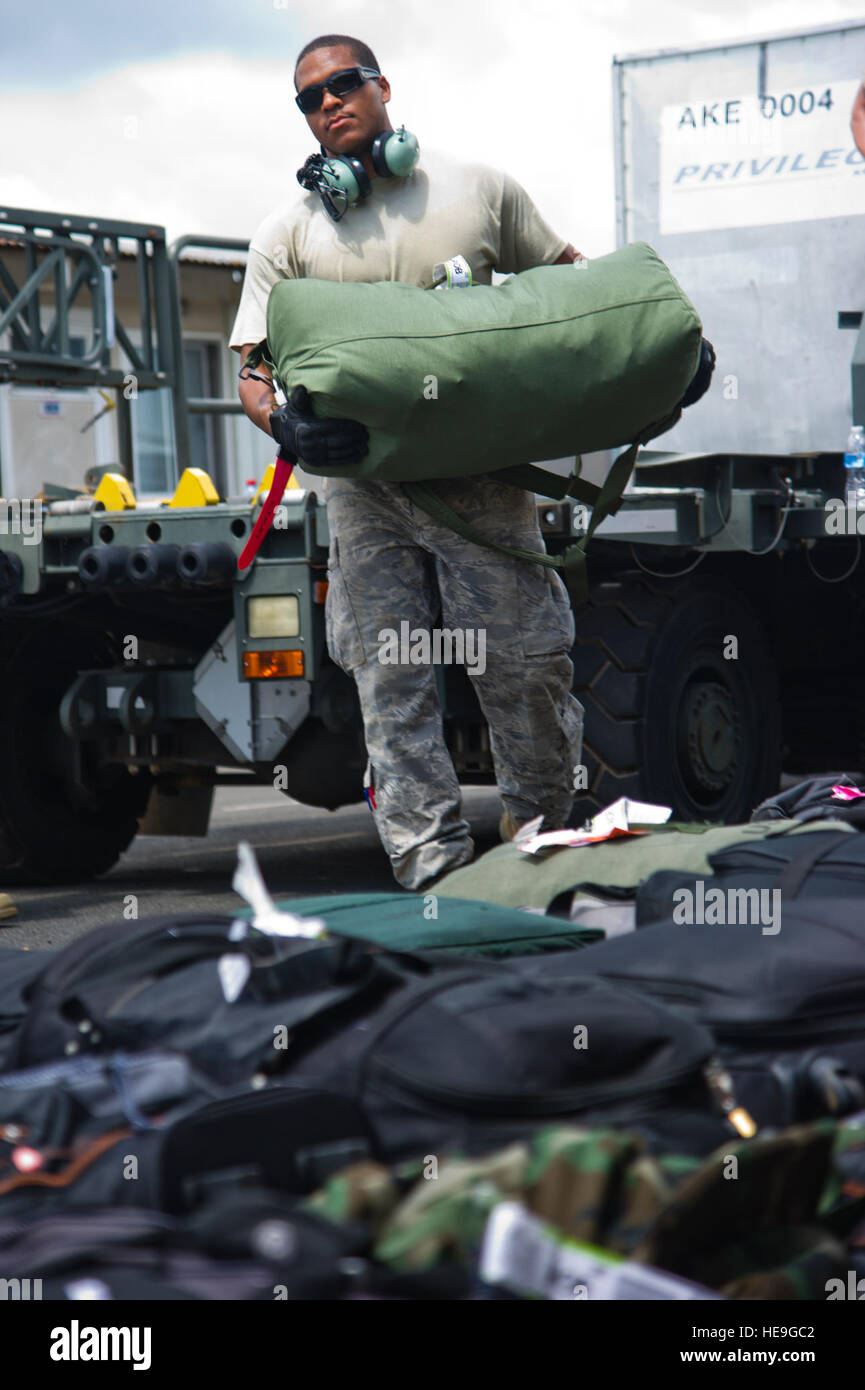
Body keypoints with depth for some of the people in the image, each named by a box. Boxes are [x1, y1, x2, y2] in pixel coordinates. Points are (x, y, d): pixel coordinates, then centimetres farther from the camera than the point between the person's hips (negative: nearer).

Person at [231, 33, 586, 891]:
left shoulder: (480, 192, 10)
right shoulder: (289, 233, 9)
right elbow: (253, 370, 4)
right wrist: (284, 420, -19)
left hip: (483, 480, -1)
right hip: (366, 490, 1)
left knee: (525, 671, -2)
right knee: (392, 689, -2)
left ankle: (544, 841, 17)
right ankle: (431, 870, 2)